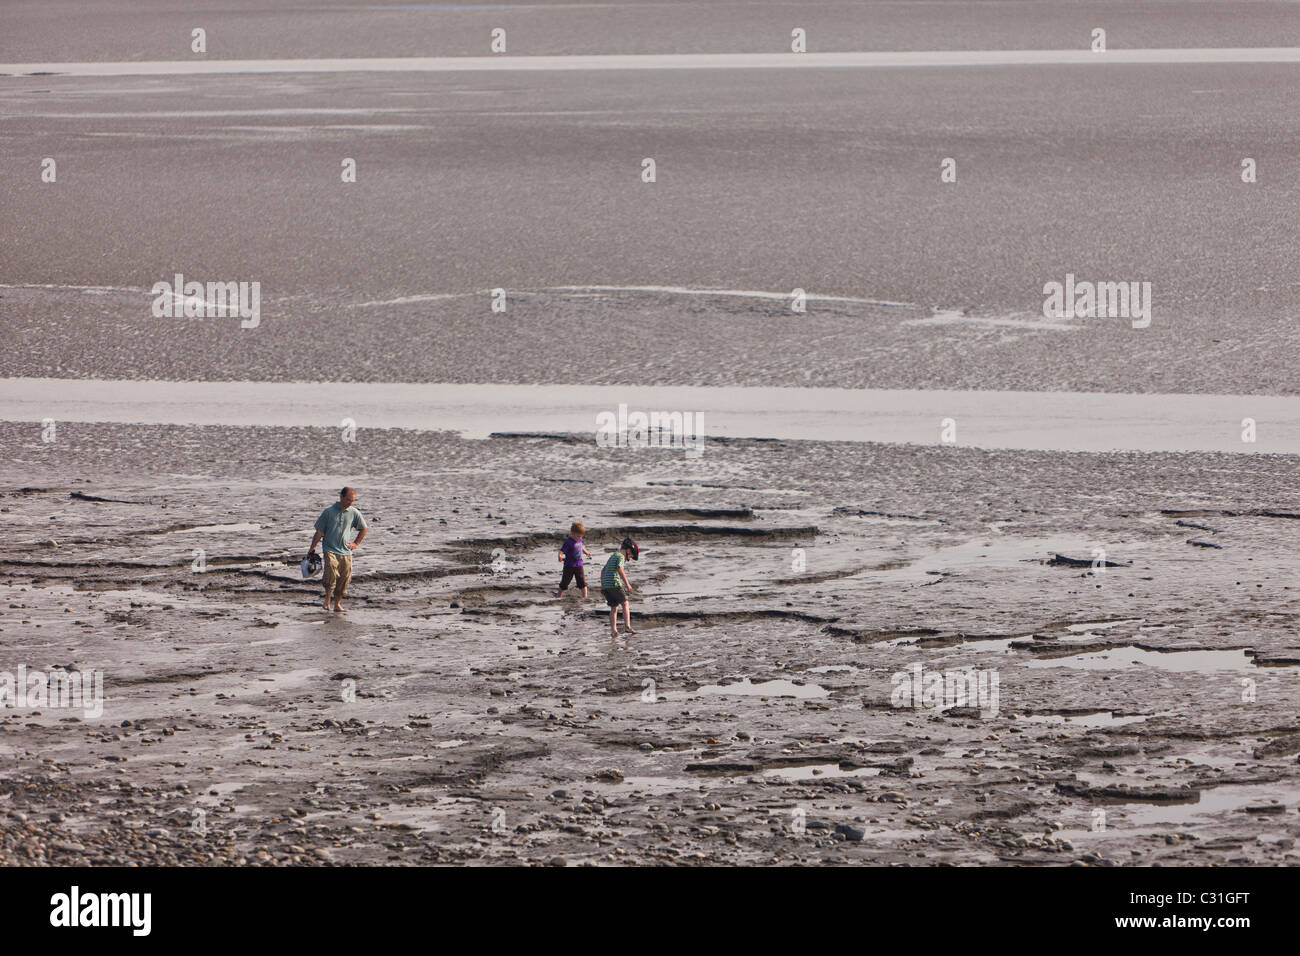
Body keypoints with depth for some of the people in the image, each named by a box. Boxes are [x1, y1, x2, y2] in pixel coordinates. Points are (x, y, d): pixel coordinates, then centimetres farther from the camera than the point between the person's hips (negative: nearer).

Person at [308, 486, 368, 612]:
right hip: (330, 550, -3)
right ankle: (328, 598, -6)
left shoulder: (354, 513, 6)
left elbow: (363, 529, 24)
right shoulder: (329, 512, -2)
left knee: (344, 578, -1)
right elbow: (319, 532, 2)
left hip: (346, 551, 3)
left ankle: (337, 603, 12)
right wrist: (312, 550, 1)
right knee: (331, 573, -24)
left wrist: (356, 543, 16)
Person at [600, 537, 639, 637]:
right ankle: (628, 626, -6)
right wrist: (627, 584, -25)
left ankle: (613, 630, 2)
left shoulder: (612, 557, 24)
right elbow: (620, 569, -20)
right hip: (614, 584, -7)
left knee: (614, 608, 11)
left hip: (605, 585, 7)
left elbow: (602, 572, 28)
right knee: (625, 604, 3)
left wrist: (602, 586, 32)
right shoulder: (621, 557, -3)